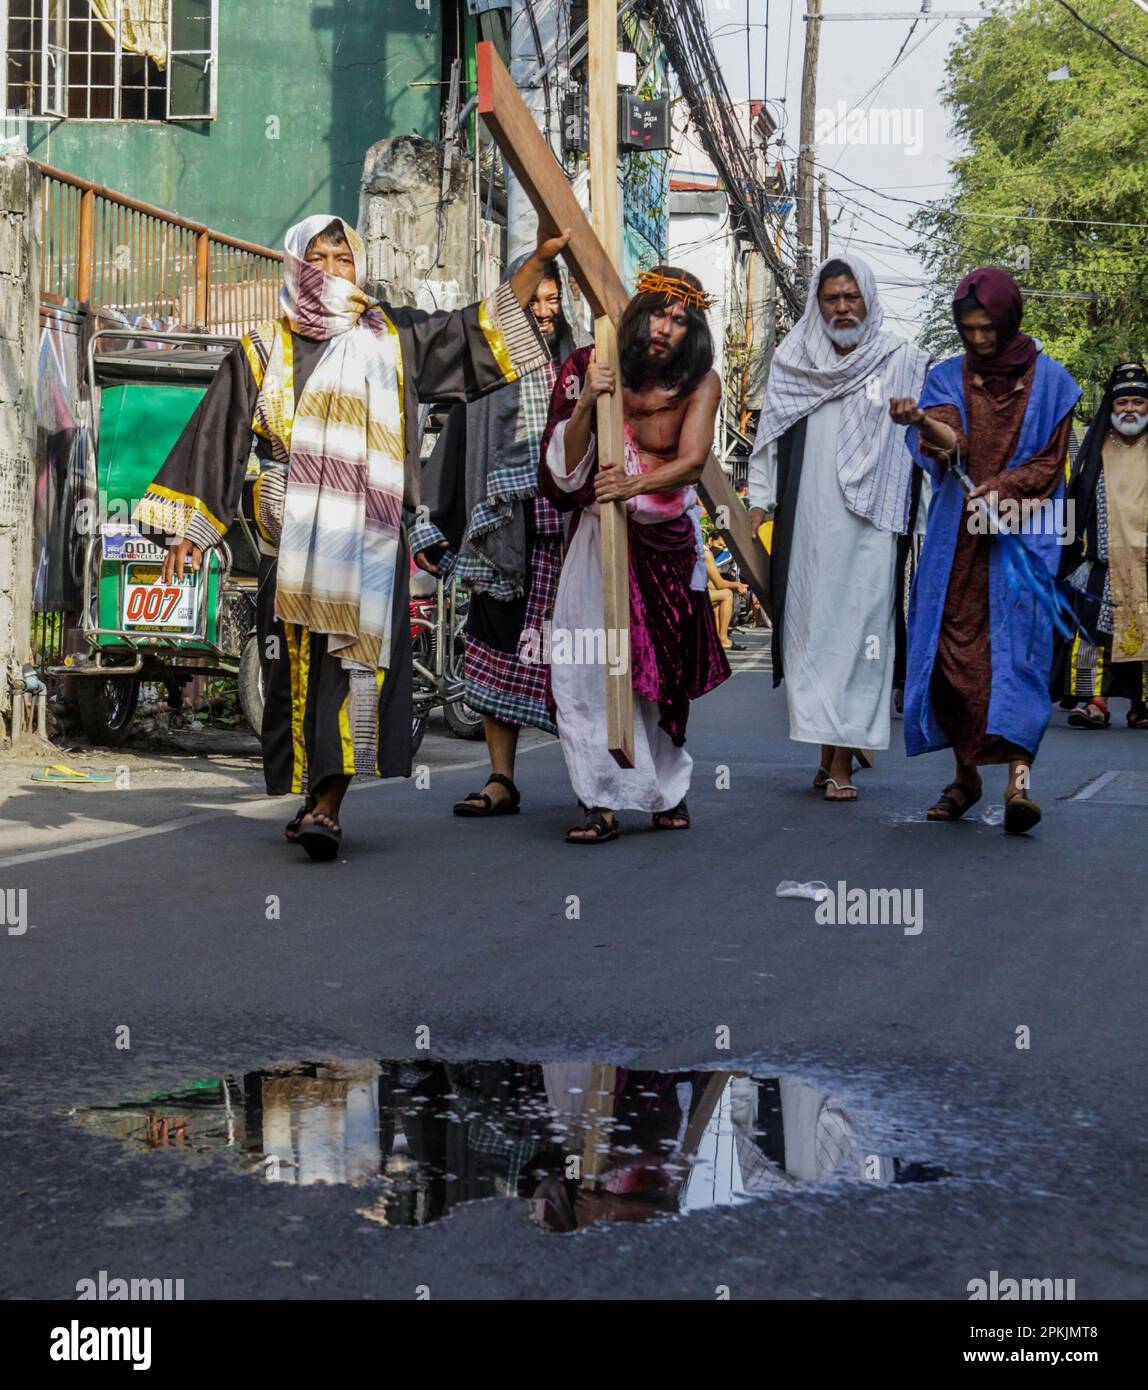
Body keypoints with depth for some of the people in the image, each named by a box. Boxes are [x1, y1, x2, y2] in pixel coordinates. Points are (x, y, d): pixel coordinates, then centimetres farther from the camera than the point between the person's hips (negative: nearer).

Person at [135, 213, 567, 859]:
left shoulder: (393, 338, 12)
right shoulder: (264, 351, 11)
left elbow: (480, 327, 10)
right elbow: (219, 436, 11)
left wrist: (541, 258, 1)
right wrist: (189, 527, 6)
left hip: (368, 541, -1)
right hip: (293, 542, 1)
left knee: (351, 659, -12)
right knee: (299, 667, -1)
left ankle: (326, 806, -17)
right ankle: (314, 800, 9)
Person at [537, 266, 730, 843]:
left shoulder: (700, 382, -6)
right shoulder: (593, 369, -6)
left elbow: (692, 462, -18)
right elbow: (564, 470, -9)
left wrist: (636, 485, -35)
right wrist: (584, 405, -26)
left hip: (667, 537, 0)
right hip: (599, 534, 0)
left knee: (661, 665, 7)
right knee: (588, 665, -11)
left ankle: (668, 789, 25)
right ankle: (604, 802, -10)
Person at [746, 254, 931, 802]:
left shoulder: (902, 364, 5)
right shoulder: (792, 362, 12)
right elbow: (770, 436, 14)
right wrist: (759, 500, 5)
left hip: (869, 527, -2)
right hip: (806, 525, 2)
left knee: (856, 630, -5)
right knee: (810, 629, 0)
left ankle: (841, 761, -4)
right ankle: (832, 748, 7)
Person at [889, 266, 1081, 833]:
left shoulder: (1048, 380, 6)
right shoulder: (949, 376, 9)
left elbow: (1049, 463, 3)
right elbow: (949, 441, -10)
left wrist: (1001, 491, -15)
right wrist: (922, 423, -33)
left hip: (1022, 530, -2)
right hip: (956, 537, 2)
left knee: (1016, 644, -14)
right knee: (952, 647, -2)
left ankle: (1018, 777, -24)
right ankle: (966, 775, 10)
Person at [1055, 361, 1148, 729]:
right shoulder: (1096, 453, 10)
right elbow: (1078, 507, 9)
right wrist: (1079, 558, 2)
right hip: (1103, 561, 0)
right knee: (1096, 629, -10)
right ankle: (1097, 703, -10)